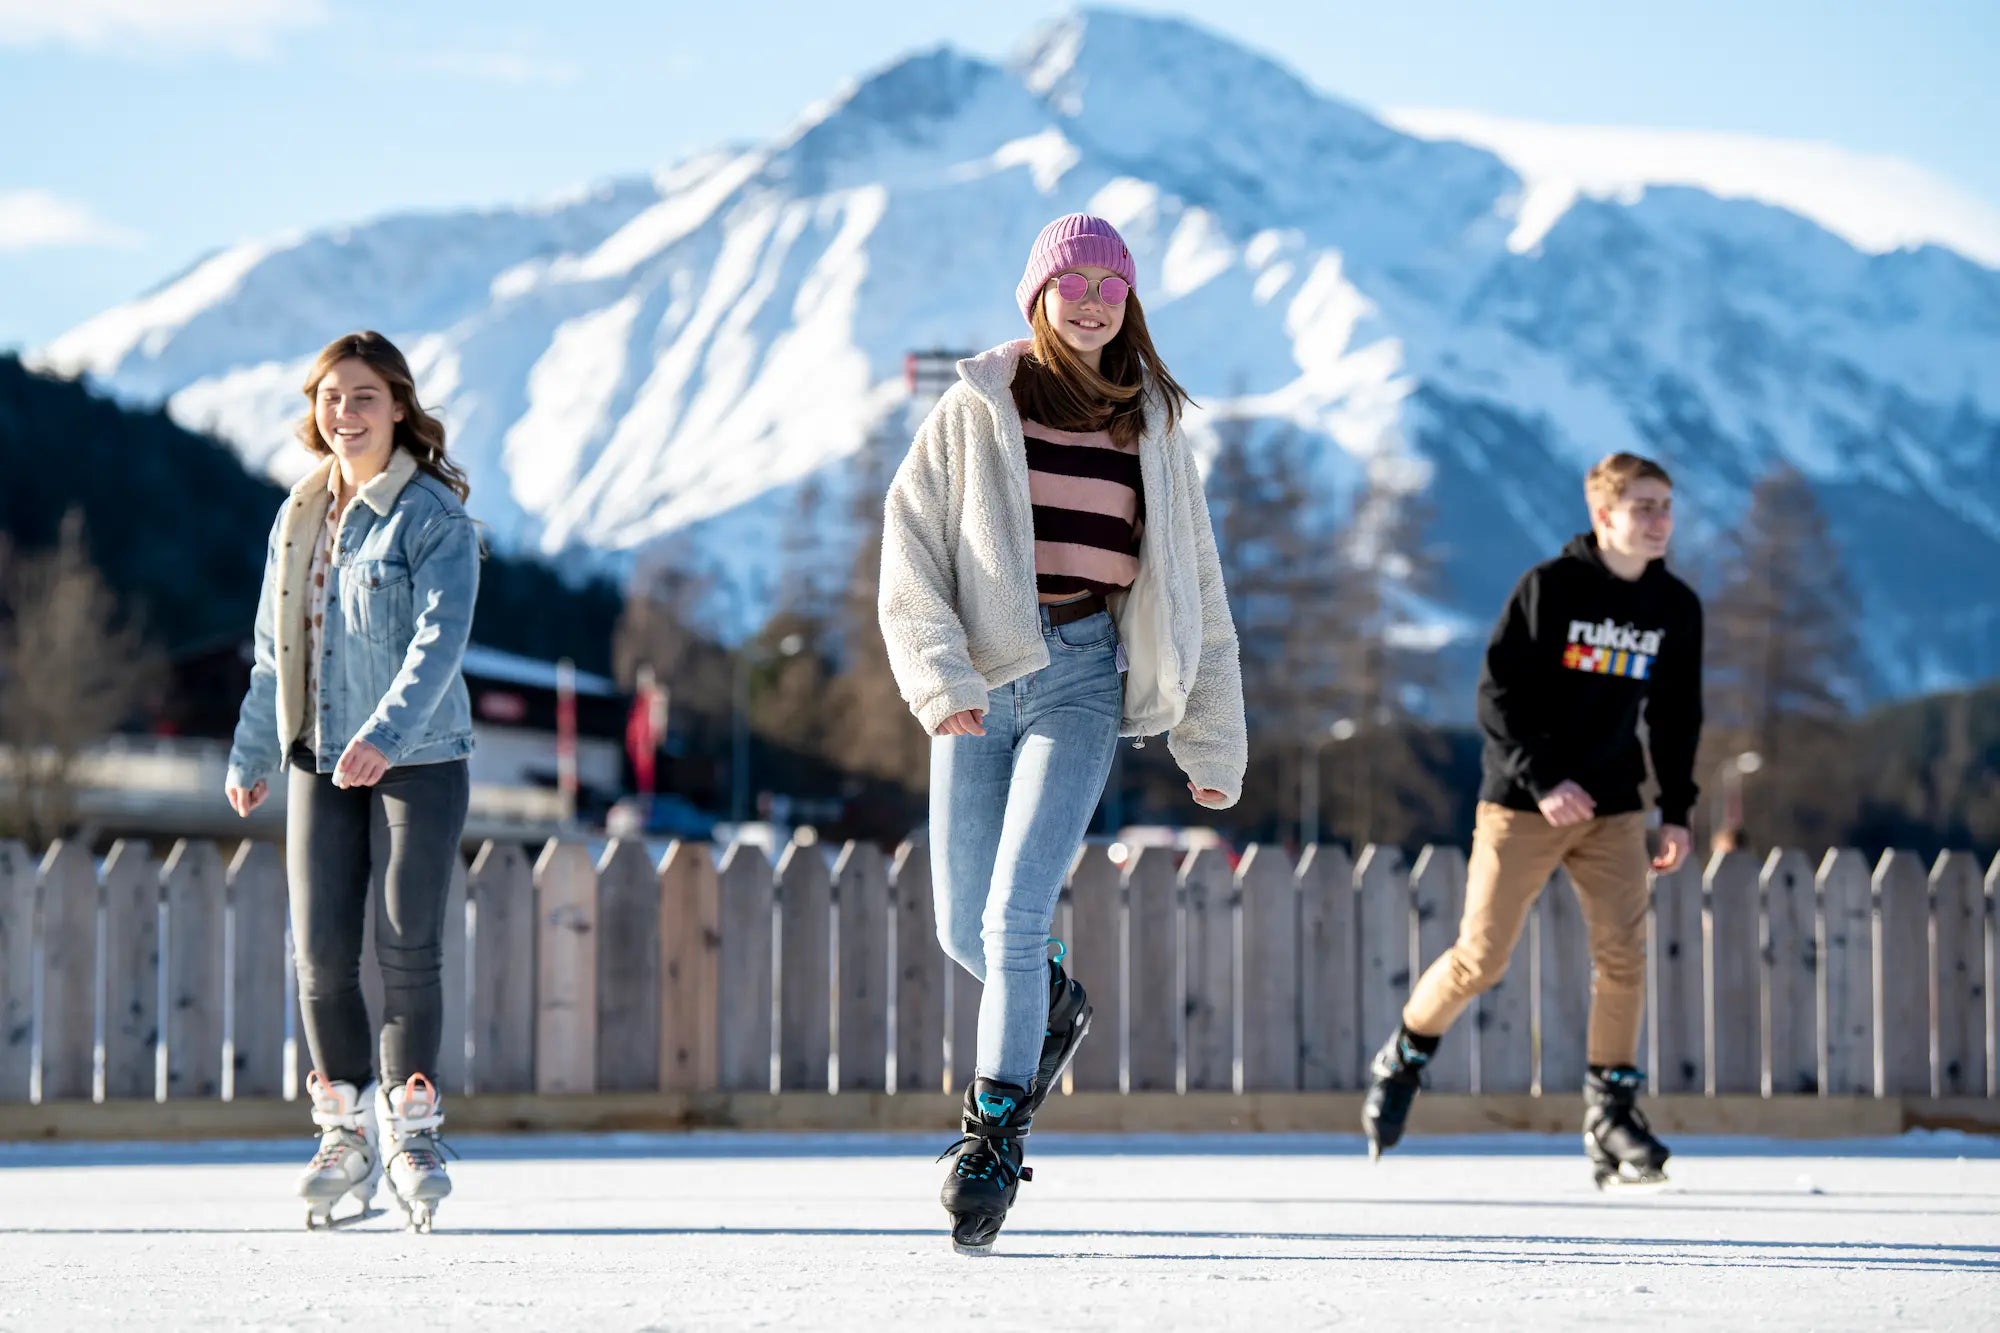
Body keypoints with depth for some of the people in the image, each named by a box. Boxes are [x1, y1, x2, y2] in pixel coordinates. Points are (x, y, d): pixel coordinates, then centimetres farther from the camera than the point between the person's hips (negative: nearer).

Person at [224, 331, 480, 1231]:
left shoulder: (432, 514, -7)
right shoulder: (299, 517, 11)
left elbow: (440, 638, -19)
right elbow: (275, 649, 20)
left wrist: (386, 733, -31)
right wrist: (250, 755, 20)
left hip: (419, 758, -5)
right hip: (321, 757, 5)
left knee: (408, 948, -6)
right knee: (320, 951, -1)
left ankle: (413, 1132, 5)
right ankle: (346, 1132, 10)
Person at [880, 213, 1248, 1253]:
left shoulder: (1151, 426, 10)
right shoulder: (977, 408, 5)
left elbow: (1192, 591, 15)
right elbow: (910, 545, -2)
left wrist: (1213, 746, 15)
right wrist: (937, 673, -17)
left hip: (1086, 681, -1)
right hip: (981, 681, 1)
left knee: (1013, 916, -16)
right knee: (963, 932, 5)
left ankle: (994, 1135, -6)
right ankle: (1051, 1005, 38)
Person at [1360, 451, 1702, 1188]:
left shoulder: (1676, 607, 4)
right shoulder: (1548, 587, -10)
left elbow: (1676, 715, 14)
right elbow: (1497, 693, -11)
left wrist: (1676, 809, 7)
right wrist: (1542, 780, -20)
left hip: (1613, 806, 4)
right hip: (1522, 803, -4)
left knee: (1623, 951, -9)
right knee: (1480, 958, -2)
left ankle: (1611, 1108, 1)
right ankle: (1403, 1059, 22)